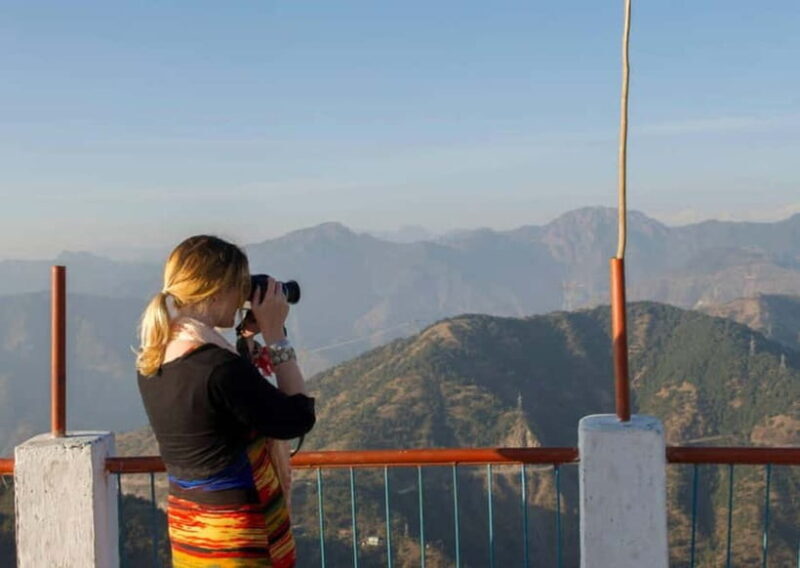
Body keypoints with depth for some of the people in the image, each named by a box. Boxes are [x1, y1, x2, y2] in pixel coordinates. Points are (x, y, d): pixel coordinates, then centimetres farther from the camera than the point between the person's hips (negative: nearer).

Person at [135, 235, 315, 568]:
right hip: (236, 535, -8)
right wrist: (275, 335, -10)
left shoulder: (152, 359, 0)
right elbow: (299, 419, -14)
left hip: (187, 524, 8)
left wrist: (249, 337, 7)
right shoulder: (220, 368, -26)